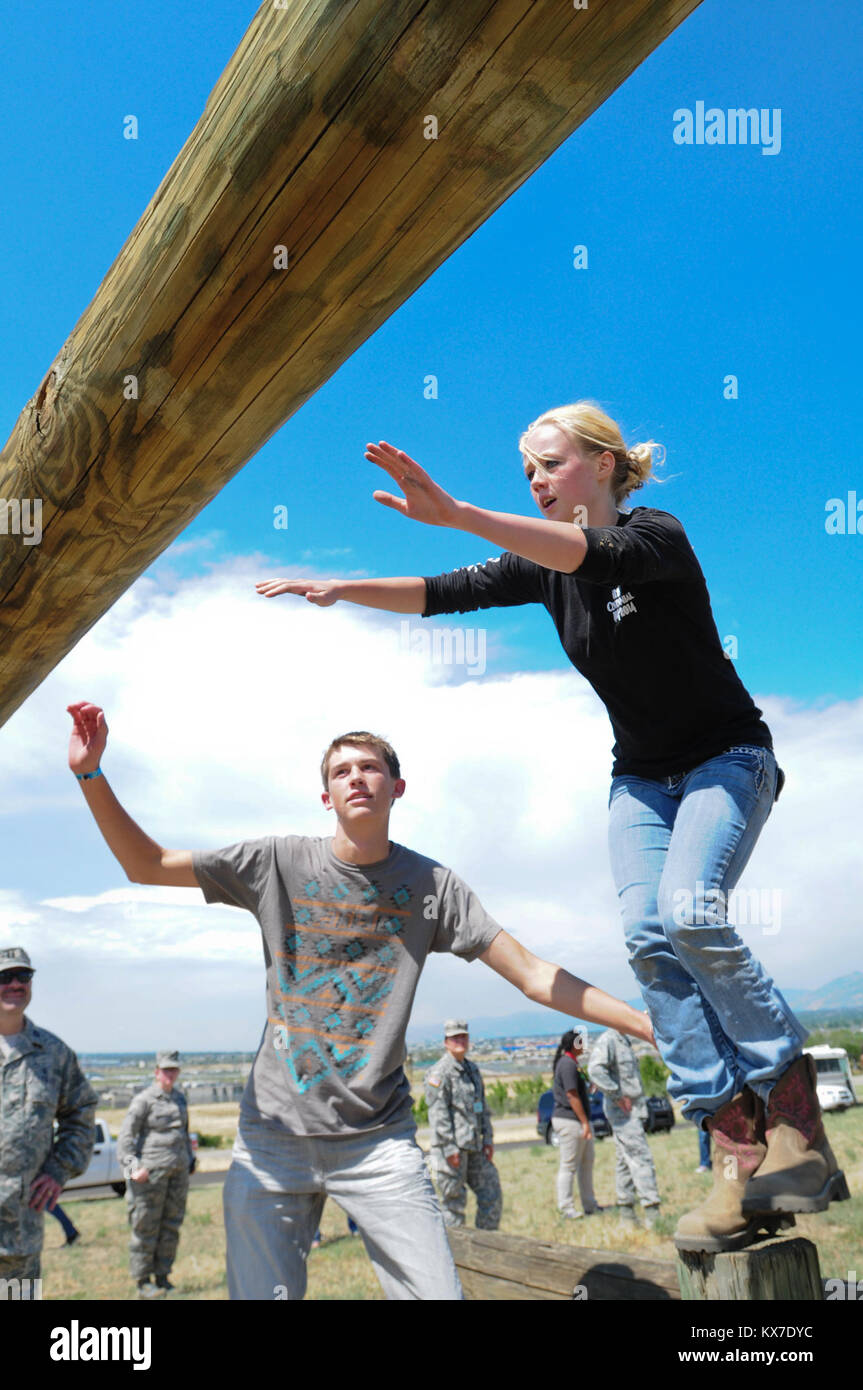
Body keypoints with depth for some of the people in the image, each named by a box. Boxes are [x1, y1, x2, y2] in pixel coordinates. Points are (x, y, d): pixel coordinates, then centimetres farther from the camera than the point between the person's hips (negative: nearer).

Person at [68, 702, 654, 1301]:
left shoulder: (430, 885, -2)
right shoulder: (279, 862, -2)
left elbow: (533, 975, -3)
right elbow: (146, 865, 1)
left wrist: (646, 1022, -10)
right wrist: (91, 774, -12)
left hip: (379, 1138, 0)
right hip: (274, 1132, 1)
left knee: (437, 1292, -7)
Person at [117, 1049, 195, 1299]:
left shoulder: (179, 1098, 14)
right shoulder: (144, 1100, -7)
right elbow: (125, 1135, -9)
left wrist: (190, 1160, 24)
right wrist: (132, 1166, -18)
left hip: (178, 1172, 6)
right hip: (151, 1172, -6)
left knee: (171, 1226, 10)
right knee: (146, 1227, -2)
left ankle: (162, 1276, 21)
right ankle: (143, 1282, 8)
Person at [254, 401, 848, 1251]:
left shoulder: (656, 536, -18)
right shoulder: (543, 565, 2)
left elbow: (595, 554, -40)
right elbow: (445, 595, -5)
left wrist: (456, 514, -51)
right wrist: (341, 589, -18)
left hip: (725, 757, -6)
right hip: (641, 775, 6)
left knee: (688, 912, -27)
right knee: (647, 937, -14)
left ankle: (795, 1115, -10)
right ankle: (738, 1149, -12)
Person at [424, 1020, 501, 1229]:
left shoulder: (473, 1070, 15)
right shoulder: (438, 1073, -10)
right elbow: (437, 1114, -15)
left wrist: (488, 1139, 12)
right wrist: (449, 1148, -18)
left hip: (474, 1148, 8)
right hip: (452, 1148, -8)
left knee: (492, 1196, 8)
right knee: (453, 1204, 0)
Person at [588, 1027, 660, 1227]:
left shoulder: (624, 1042, 17)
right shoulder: (607, 1041, -15)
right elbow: (595, 1070, -29)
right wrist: (618, 1096, -25)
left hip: (632, 1109, 10)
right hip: (622, 1111, -10)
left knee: (625, 1159, 12)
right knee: (640, 1157, -11)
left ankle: (626, 1205, 17)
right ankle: (651, 1207, -12)